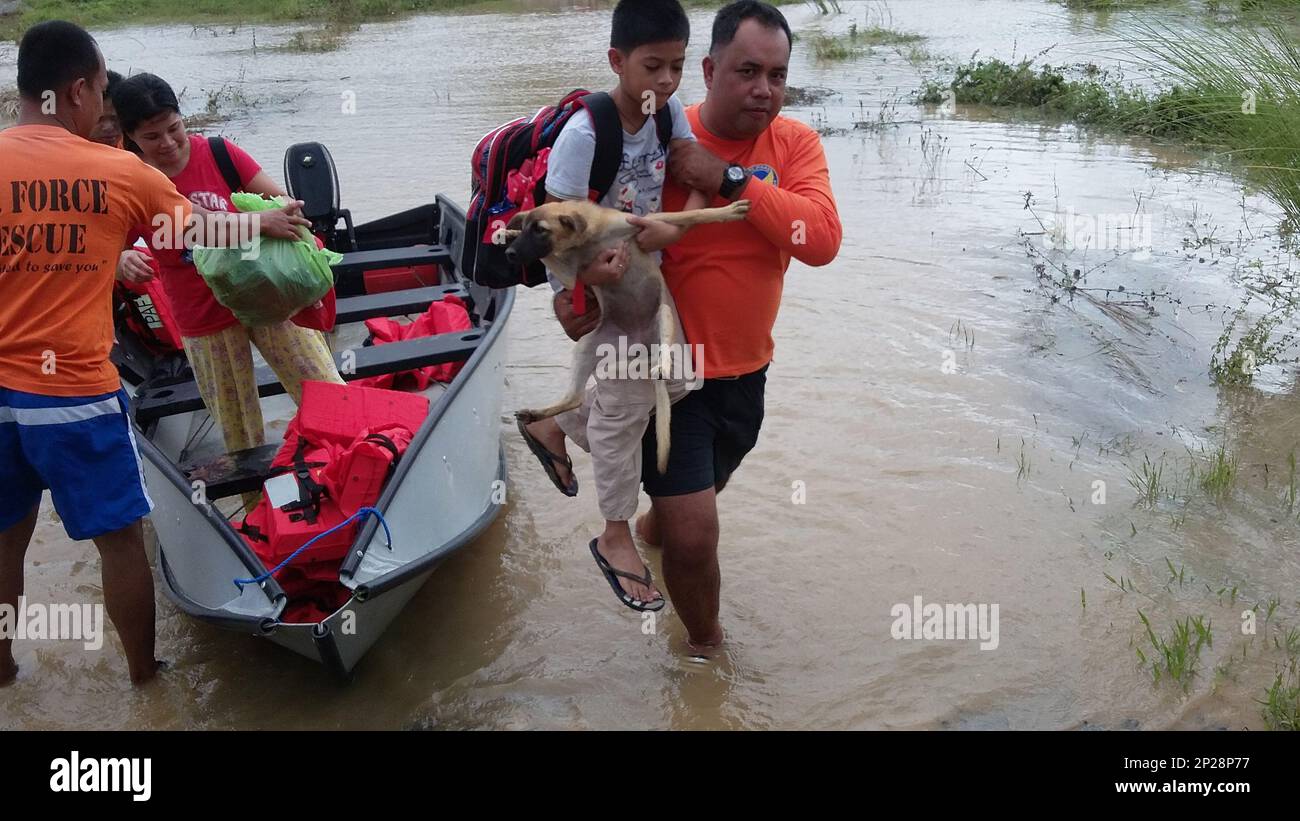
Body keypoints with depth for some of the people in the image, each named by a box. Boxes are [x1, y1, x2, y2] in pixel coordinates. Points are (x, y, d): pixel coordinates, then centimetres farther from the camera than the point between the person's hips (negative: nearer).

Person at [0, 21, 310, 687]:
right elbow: (202, 229, 12)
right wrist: (261, 222, 31)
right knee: (119, 538, 12)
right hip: (77, 393, -2)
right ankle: (145, 672, 27)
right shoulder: (122, 172, -5)